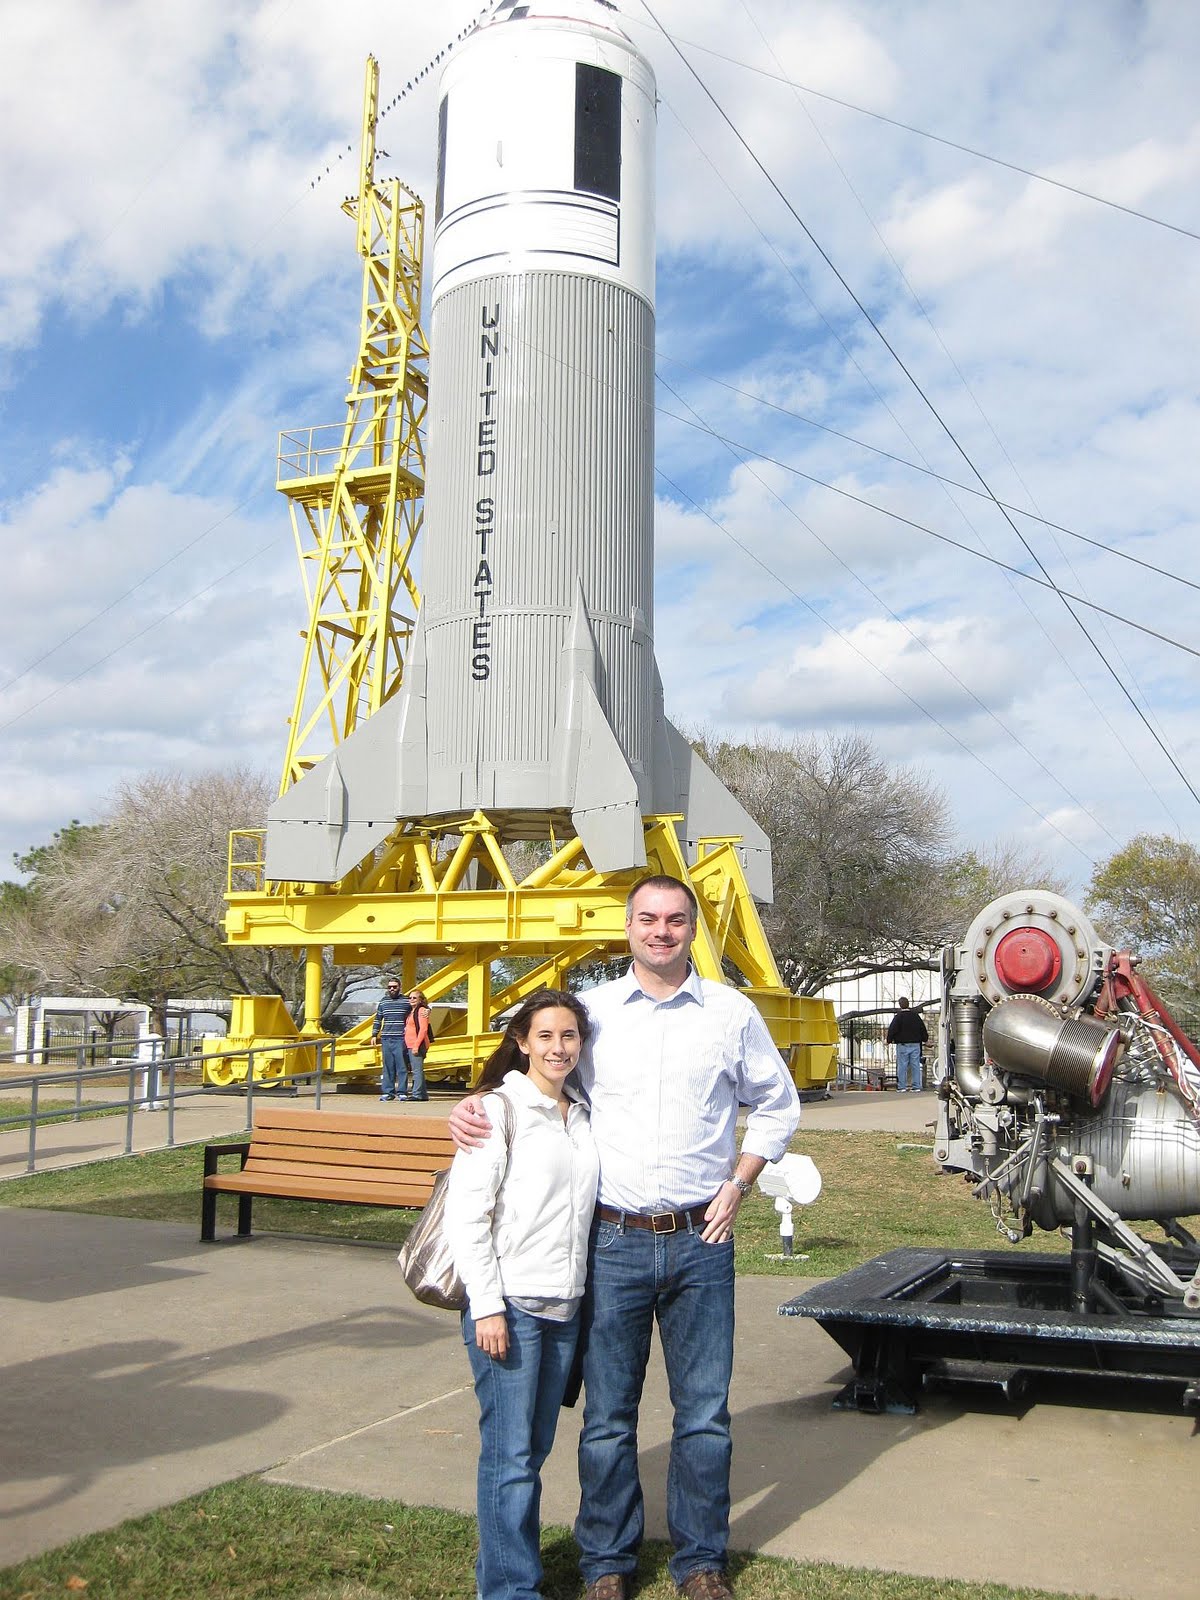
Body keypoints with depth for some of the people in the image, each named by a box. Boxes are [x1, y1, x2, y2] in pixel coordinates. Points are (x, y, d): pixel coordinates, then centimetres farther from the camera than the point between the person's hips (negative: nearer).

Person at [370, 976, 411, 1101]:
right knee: (388, 1067, 4)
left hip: (401, 1039, -3)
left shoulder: (406, 1001, 3)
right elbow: (378, 1019, 19)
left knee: (402, 1066, -4)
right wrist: (374, 1035, 15)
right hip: (386, 1039, 3)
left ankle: (401, 1092, 0)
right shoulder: (383, 1001, 14)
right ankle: (388, 1092, 8)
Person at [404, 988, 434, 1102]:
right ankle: (423, 1094, 15)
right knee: (417, 1071, 11)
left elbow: (423, 1029, -16)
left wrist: (416, 1045, -20)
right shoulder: (411, 1011, 20)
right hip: (410, 1045, 10)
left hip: (417, 1045, -10)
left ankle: (417, 1094, -11)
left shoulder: (421, 1010, -8)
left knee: (417, 1070, -10)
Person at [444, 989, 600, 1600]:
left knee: (535, 1447, 13)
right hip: (510, 1303, -6)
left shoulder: (582, 1114, 11)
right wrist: (487, 1307, -15)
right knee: (510, 1451, -2)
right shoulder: (499, 1109, -9)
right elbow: (465, 1213, -13)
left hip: (565, 1304, 6)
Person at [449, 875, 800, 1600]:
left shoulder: (733, 1012, 4)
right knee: (608, 1415, 8)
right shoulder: (591, 1011, 3)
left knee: (705, 1410, 9)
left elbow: (777, 1105, 15)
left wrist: (737, 1185, 5)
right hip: (613, 1241, 0)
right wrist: (472, 1108, -7)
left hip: (701, 1242, 0)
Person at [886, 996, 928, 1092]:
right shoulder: (916, 1015, 8)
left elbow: (892, 1029, -8)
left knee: (902, 1066, 0)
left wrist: (889, 1040, 7)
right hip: (915, 1044, 4)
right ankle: (916, 1086, 5)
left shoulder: (898, 1017, -6)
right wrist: (925, 1039, 30)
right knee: (915, 1065, 6)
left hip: (902, 1045, -4)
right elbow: (923, 1028, 16)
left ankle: (902, 1087, -1)